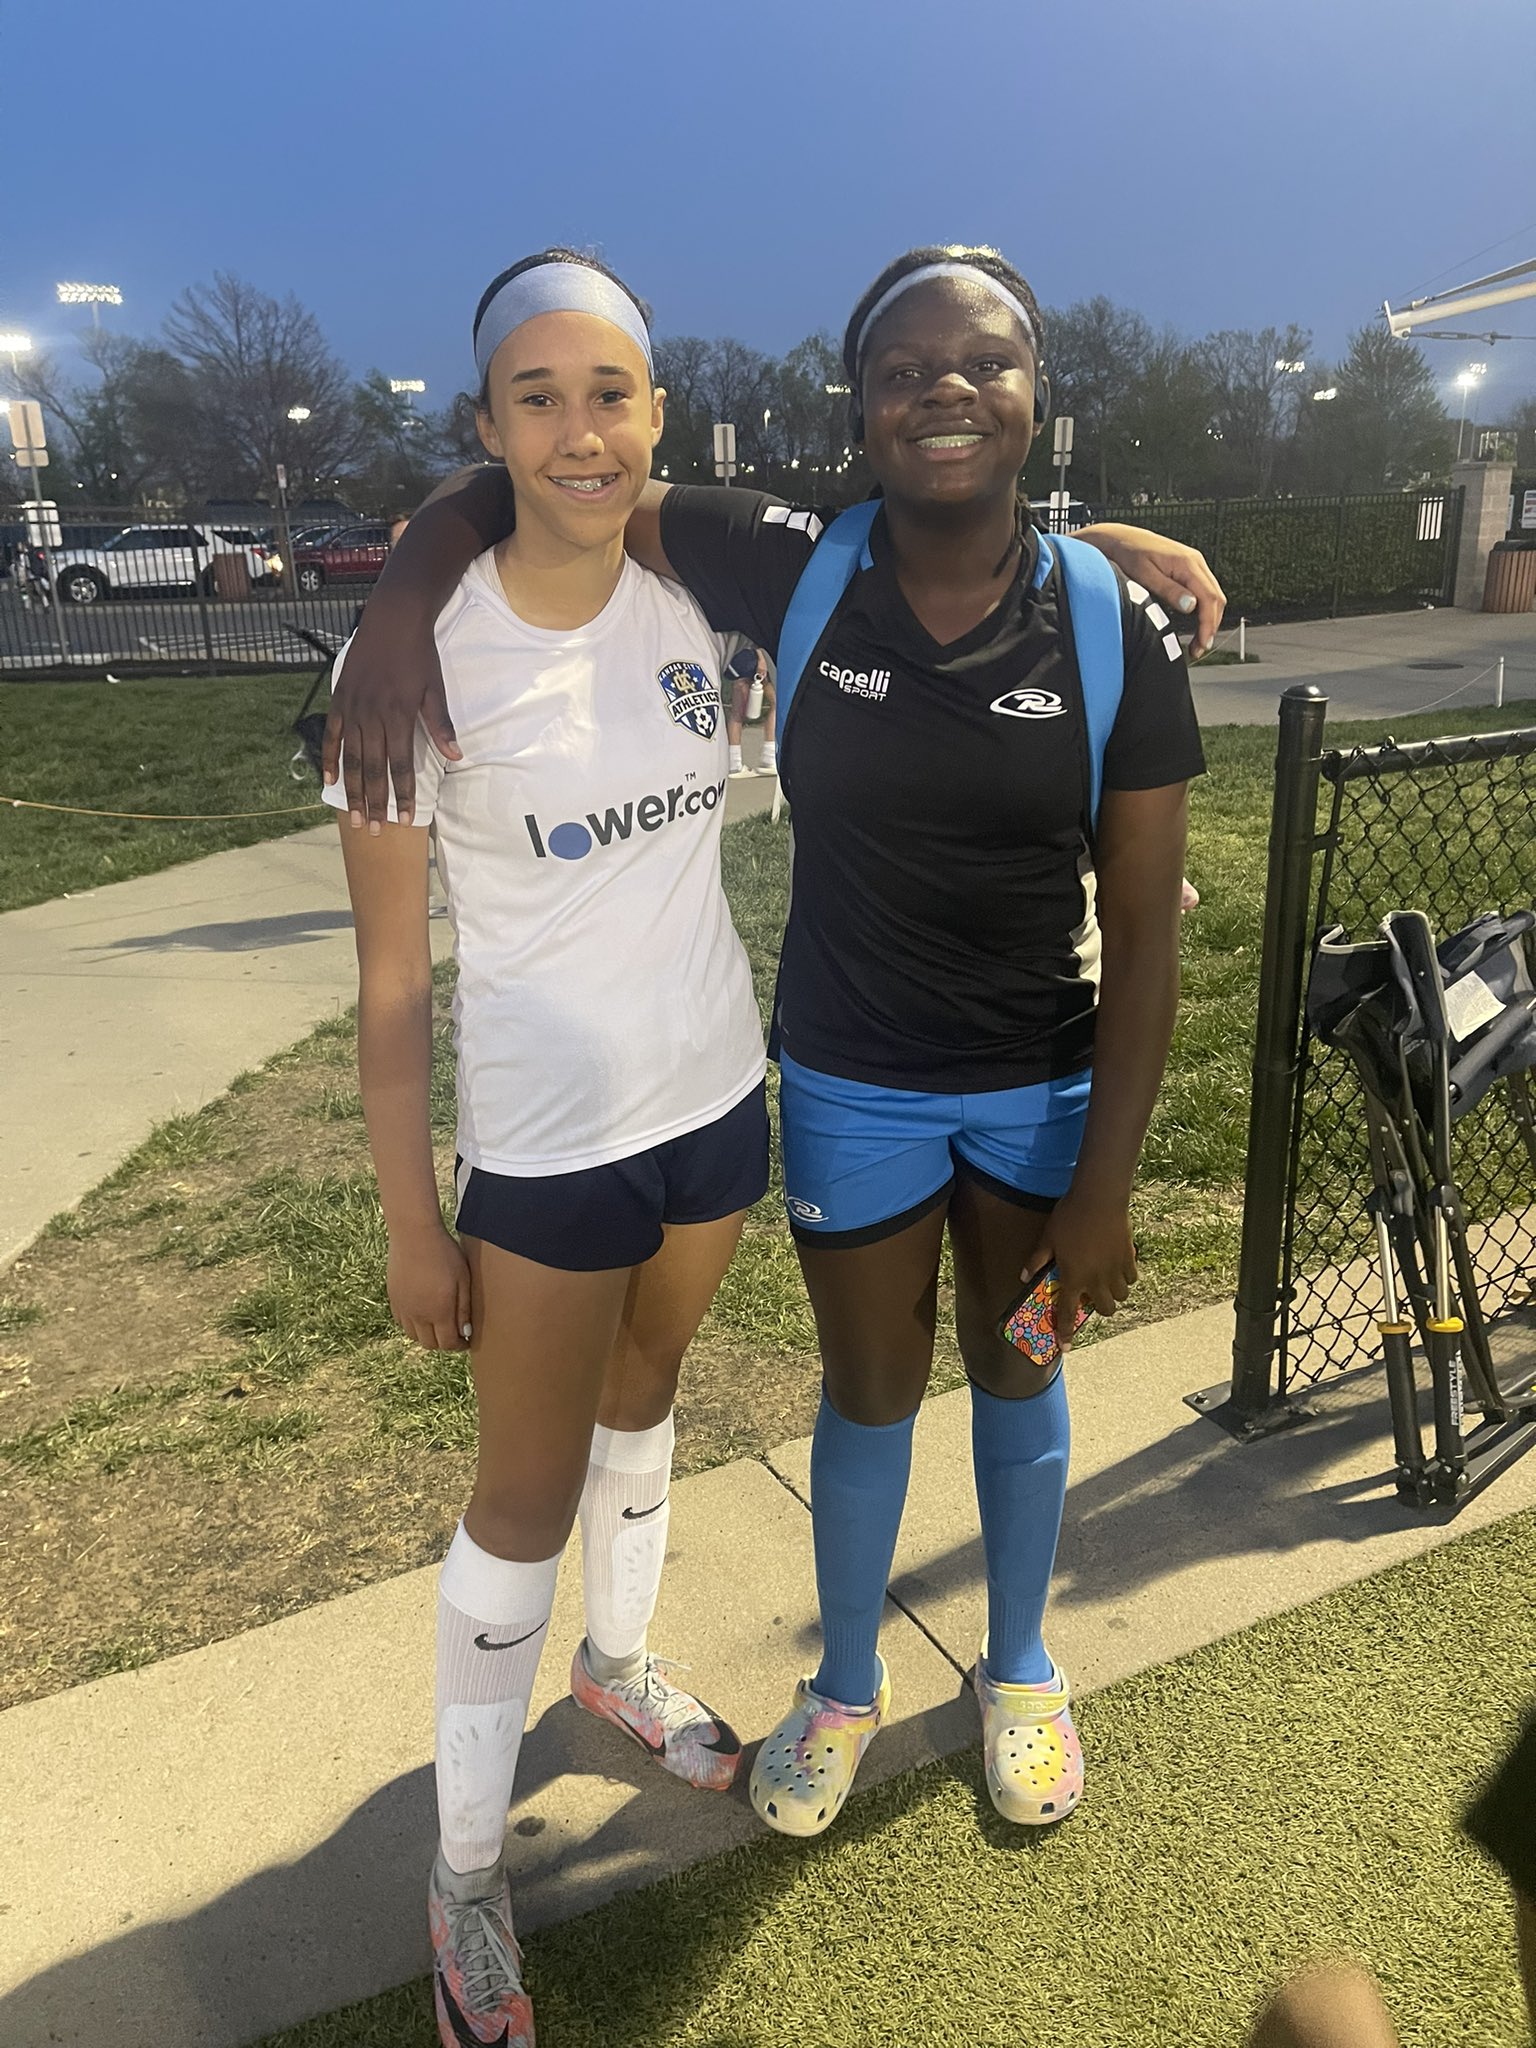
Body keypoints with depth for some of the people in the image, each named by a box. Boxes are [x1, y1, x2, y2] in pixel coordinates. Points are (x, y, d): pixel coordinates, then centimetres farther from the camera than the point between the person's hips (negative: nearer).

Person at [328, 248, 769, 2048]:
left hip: (714, 1100, 5)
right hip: (545, 1143, -4)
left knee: (645, 1390, 24)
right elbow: (390, 979, -13)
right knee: (526, 1498, 7)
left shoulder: (702, 588, -6)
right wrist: (413, 1226, -10)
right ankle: (466, 1864, 30)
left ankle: (618, 1663, 52)